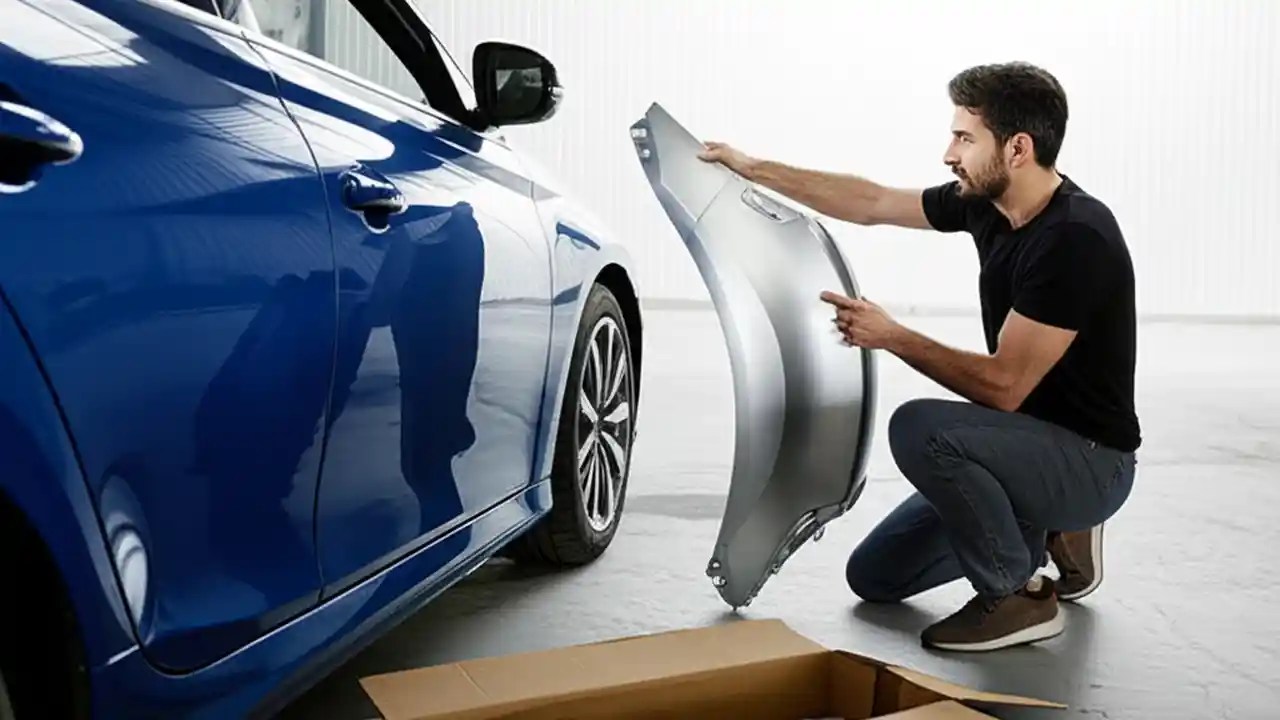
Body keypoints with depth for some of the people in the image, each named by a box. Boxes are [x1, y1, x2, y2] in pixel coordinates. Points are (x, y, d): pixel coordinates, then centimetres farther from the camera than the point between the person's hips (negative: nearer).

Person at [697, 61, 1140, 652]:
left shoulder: (1076, 240, -27)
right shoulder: (986, 202, -1)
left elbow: (1003, 386, -28)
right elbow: (871, 203, 9)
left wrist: (892, 336, -22)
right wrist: (753, 169, 8)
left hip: (1091, 462, -8)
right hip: (1030, 447, 8)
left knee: (922, 429, -34)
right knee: (875, 576, 6)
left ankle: (1017, 597, -12)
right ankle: (1049, 533, 17)